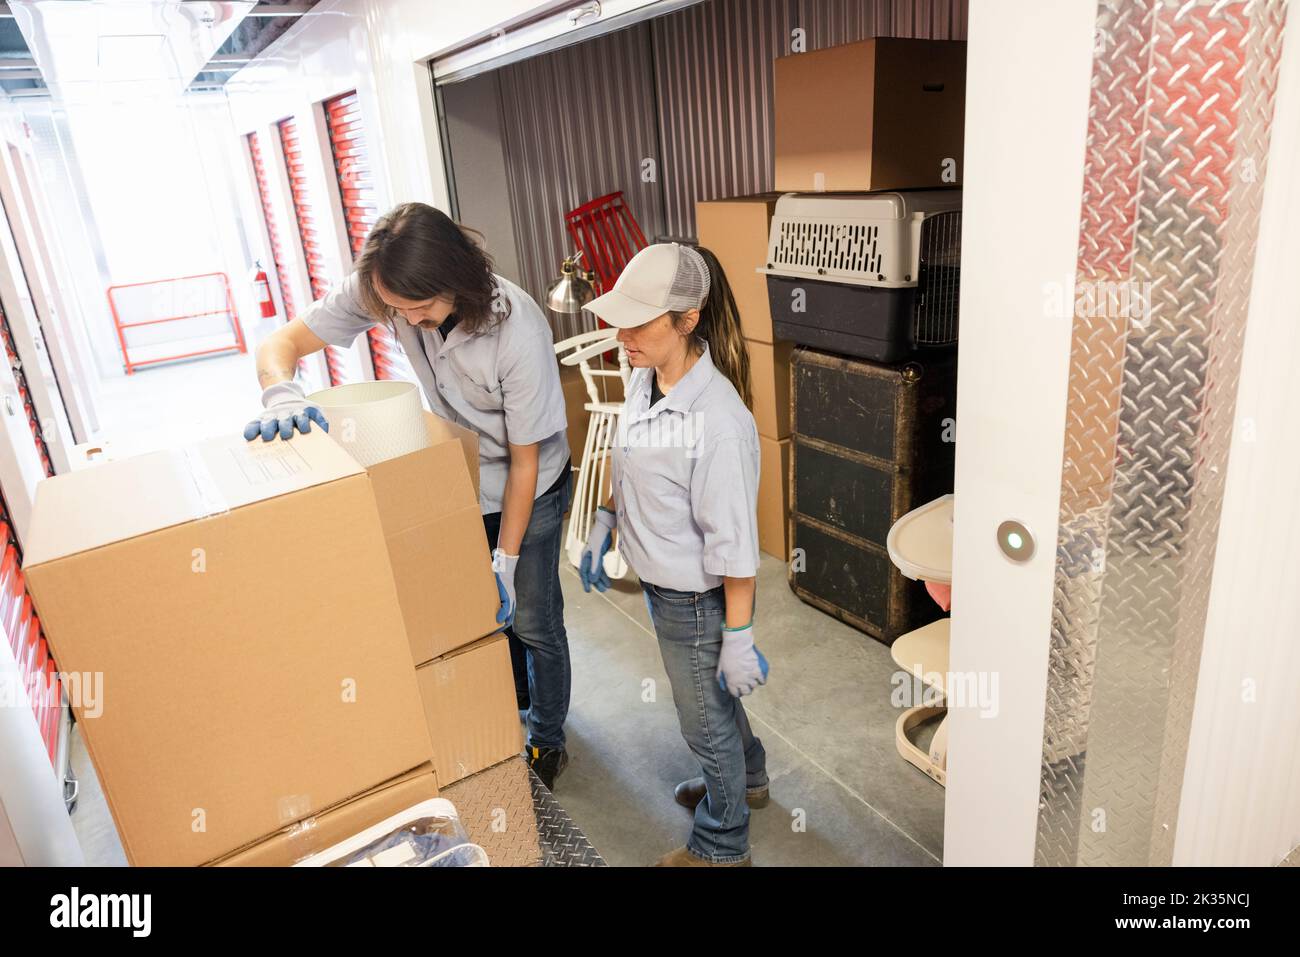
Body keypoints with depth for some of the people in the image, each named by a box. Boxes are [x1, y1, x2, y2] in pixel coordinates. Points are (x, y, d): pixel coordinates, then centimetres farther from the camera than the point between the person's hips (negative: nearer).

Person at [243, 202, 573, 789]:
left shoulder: (517, 331, -35)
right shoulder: (378, 290, -23)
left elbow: (524, 461, -25)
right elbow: (280, 342, -17)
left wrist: (506, 559, -18)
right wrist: (280, 393, -41)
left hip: (528, 489, -4)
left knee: (530, 623, 8)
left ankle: (546, 741, 34)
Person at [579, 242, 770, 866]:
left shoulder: (717, 420, -32)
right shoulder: (645, 377, -5)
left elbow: (734, 543, -26)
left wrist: (737, 639, -20)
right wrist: (605, 522, 11)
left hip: (696, 600, -8)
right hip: (661, 583, 8)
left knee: (705, 717, 15)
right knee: (709, 694, 30)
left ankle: (720, 847, 41)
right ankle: (745, 779, 58)